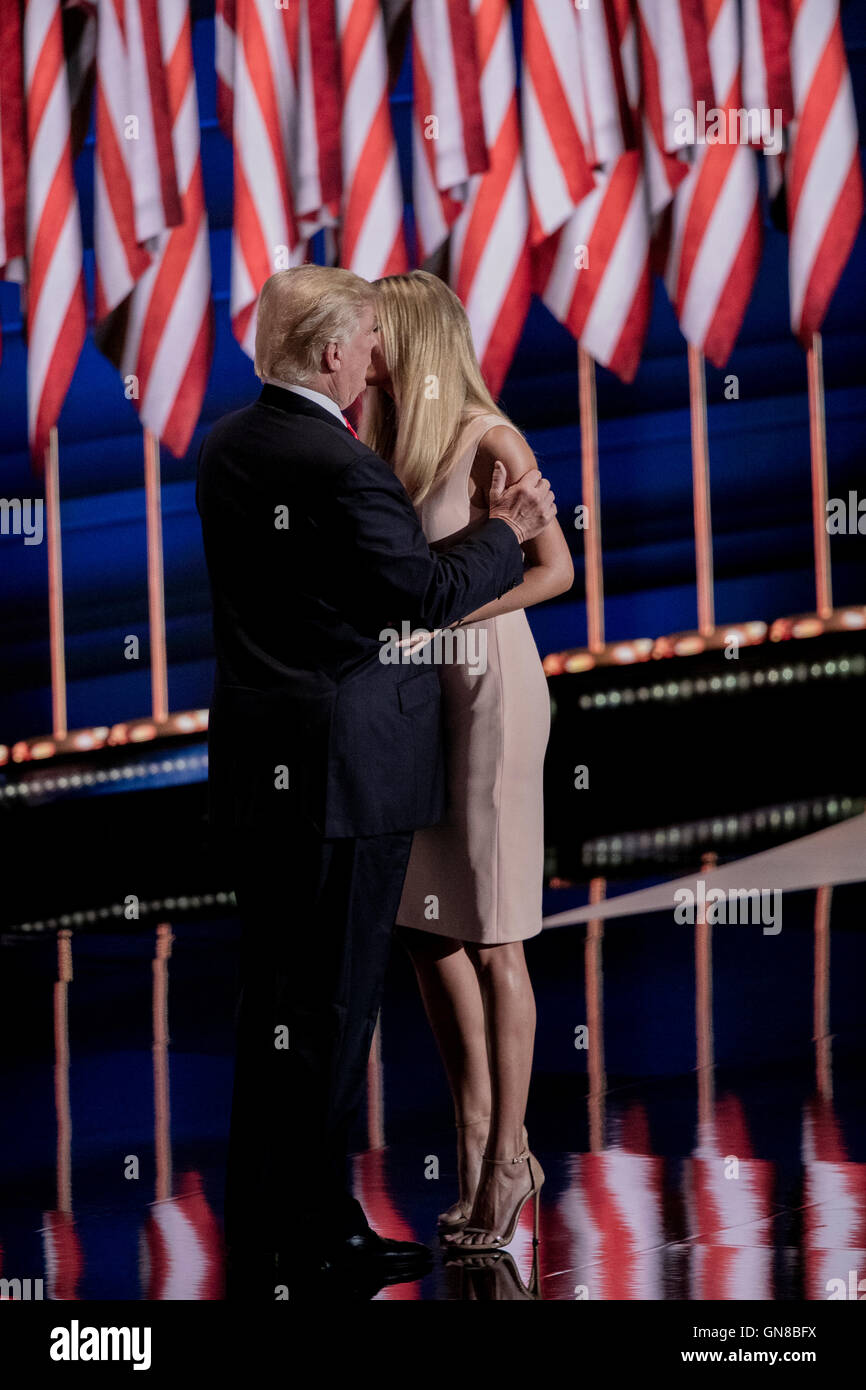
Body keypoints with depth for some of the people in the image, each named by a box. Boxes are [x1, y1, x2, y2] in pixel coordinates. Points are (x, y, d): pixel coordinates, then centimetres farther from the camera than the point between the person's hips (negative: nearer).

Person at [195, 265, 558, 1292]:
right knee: (331, 994, -1)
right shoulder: (341, 468, -20)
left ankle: (261, 1209, 22)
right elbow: (433, 598, -17)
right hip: (343, 767, -9)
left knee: (274, 989, 16)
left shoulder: (224, 448, 8)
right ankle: (309, 1225, 3)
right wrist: (508, 531, -2)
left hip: (256, 763, 9)